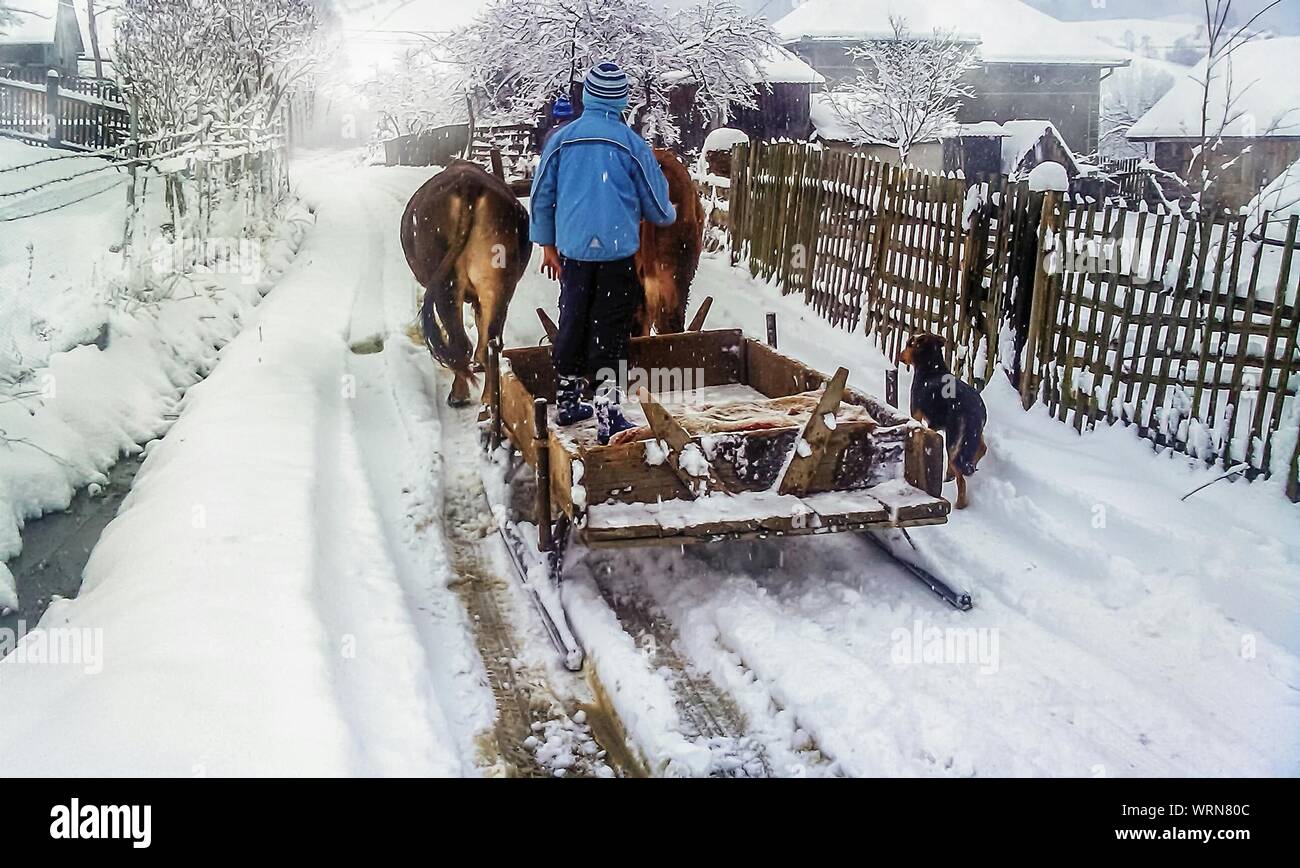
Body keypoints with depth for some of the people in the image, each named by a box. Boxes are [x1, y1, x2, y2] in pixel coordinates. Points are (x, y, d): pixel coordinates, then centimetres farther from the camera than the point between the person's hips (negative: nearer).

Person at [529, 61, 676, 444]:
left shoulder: (561, 139, 1)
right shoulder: (632, 144, -6)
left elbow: (541, 197, 7)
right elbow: (658, 207, 2)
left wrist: (547, 244, 19)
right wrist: (670, 214, 25)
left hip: (573, 250, 3)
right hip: (618, 252, -3)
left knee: (572, 323, 15)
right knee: (609, 330, 2)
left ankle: (568, 402, 27)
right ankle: (607, 415, -1)